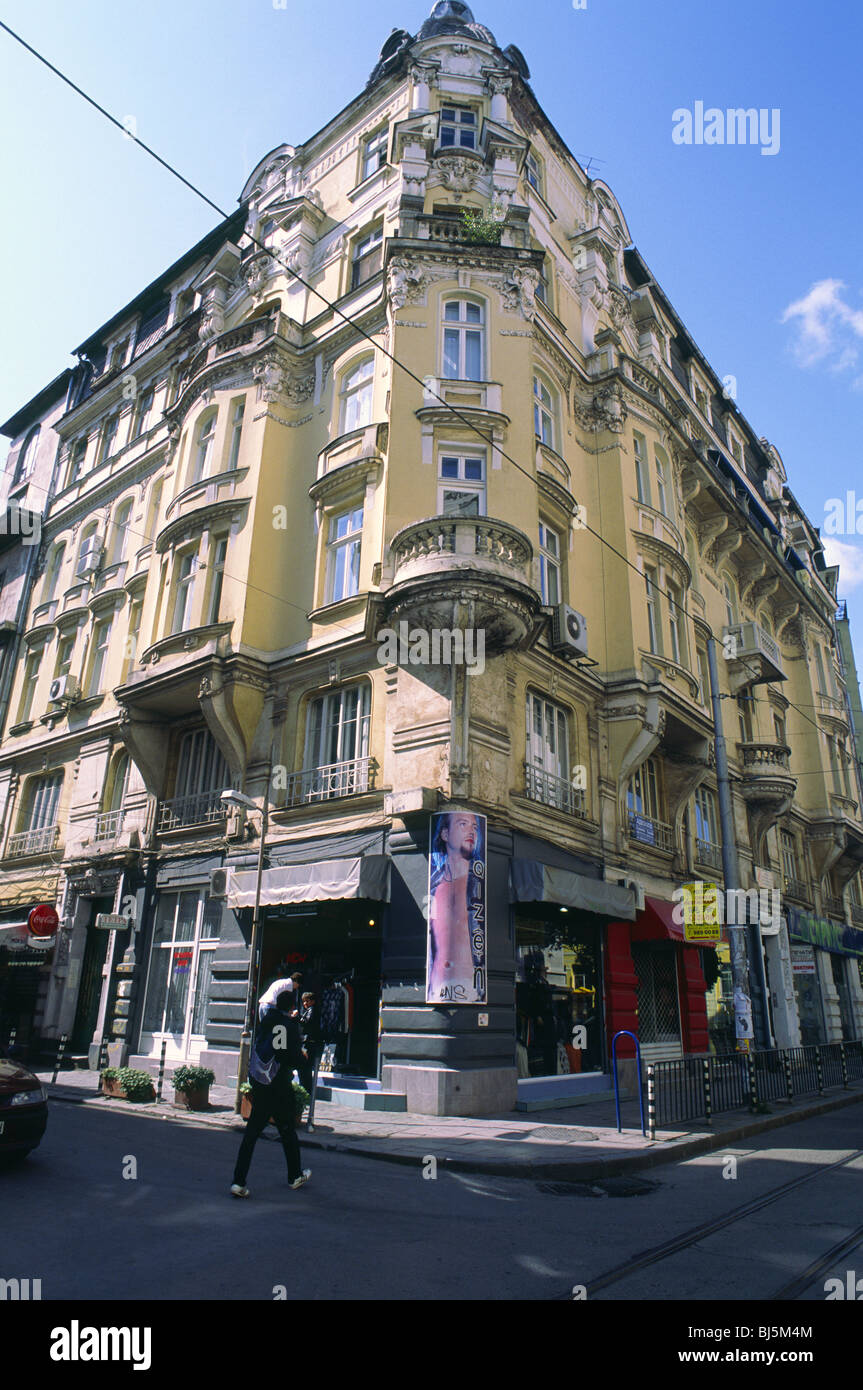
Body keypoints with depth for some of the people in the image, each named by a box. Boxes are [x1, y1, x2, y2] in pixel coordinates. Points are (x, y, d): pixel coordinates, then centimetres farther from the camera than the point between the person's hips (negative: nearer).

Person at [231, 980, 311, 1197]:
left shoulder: (265, 1016, 0)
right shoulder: (291, 1025, -14)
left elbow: (265, 1000, 23)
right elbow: (295, 1059, -14)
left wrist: (282, 985, 32)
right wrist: (302, 1056, 7)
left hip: (258, 1084, 4)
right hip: (280, 1087, -4)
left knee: (252, 1132, 7)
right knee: (288, 1131, 12)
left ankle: (238, 1181, 2)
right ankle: (295, 1176, 26)